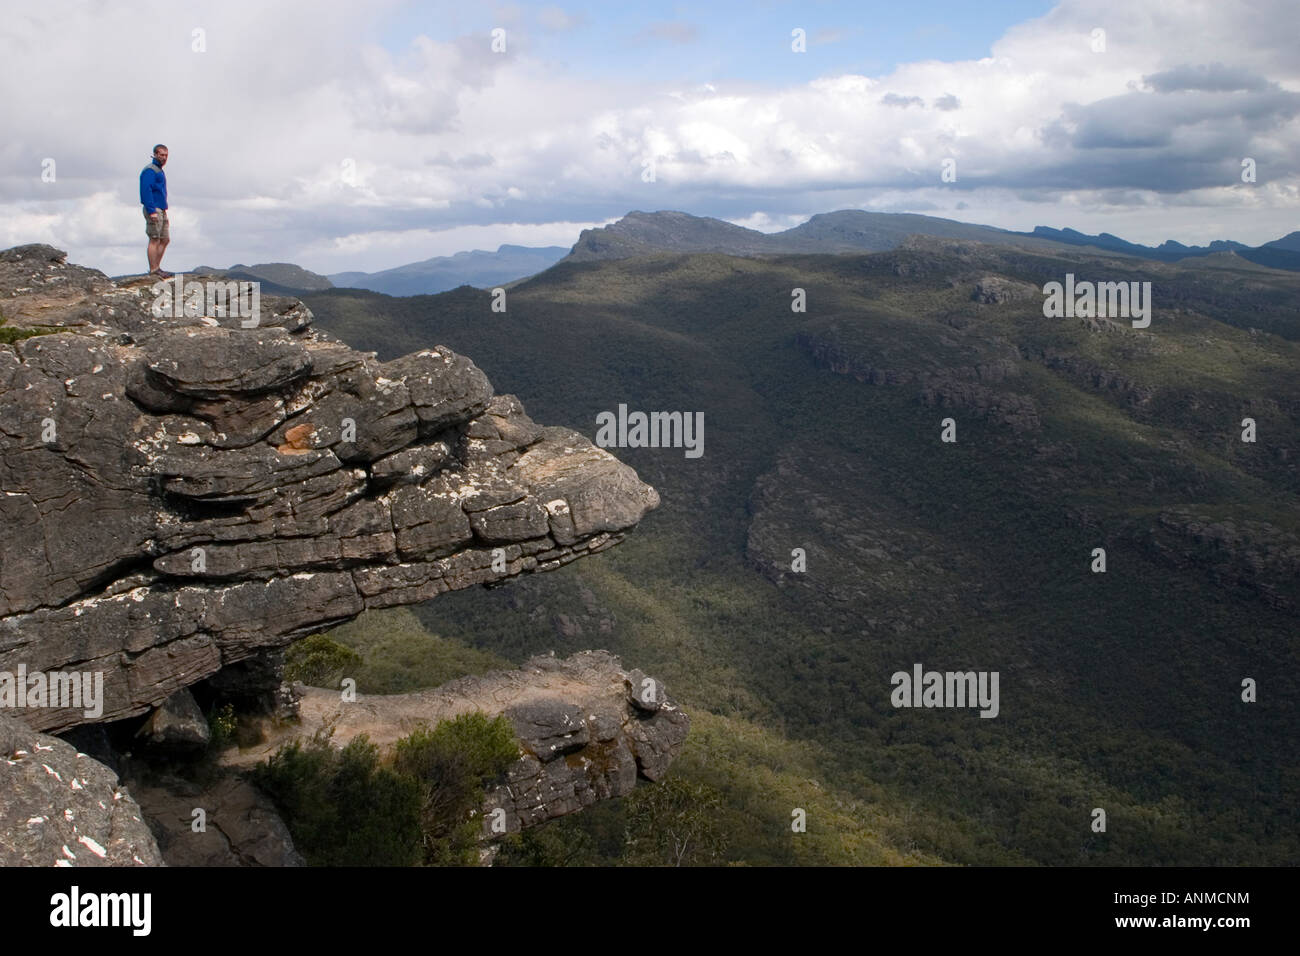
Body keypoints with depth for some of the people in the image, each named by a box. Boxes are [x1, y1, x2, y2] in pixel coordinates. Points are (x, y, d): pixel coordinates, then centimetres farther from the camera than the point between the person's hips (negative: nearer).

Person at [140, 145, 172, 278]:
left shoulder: (159, 171, 21)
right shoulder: (149, 170, -11)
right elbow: (146, 191, -19)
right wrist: (152, 211, -25)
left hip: (161, 210, 10)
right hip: (153, 210, -10)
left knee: (165, 239, 10)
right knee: (154, 240, -8)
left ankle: (157, 267, 14)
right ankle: (153, 270, -6)